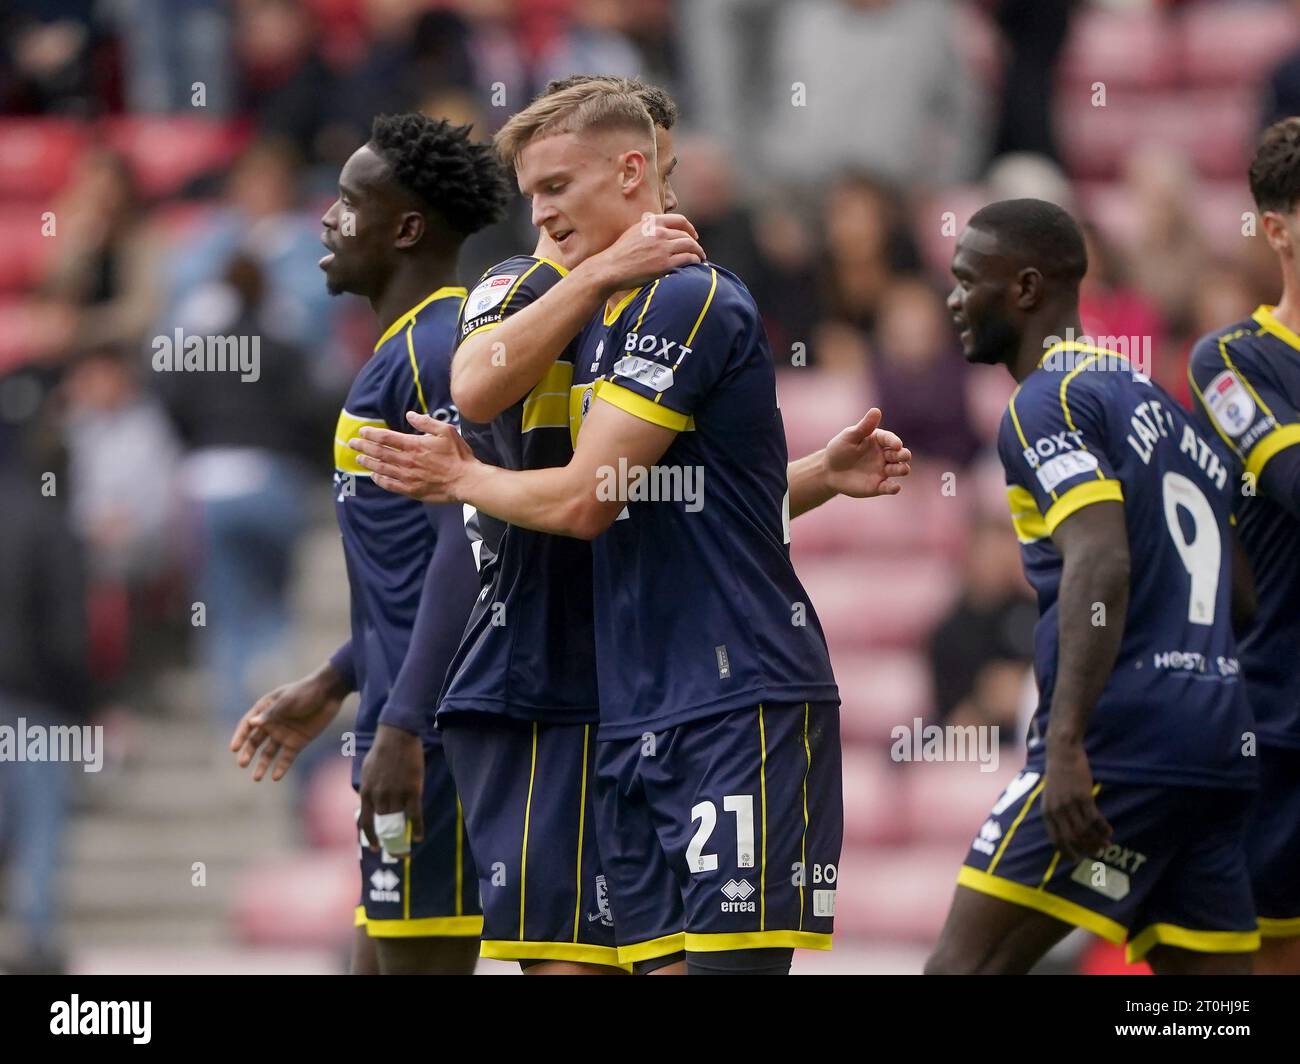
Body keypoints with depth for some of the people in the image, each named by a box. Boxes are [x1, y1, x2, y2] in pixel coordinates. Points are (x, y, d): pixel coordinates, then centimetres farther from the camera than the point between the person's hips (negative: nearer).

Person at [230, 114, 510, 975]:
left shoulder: (441, 350, -14)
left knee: (421, 959, -9)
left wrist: (402, 725, -26)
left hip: (434, 732, -11)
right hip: (413, 717, 11)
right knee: (387, 964, 14)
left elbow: (468, 548, -23)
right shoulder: (407, 349, 18)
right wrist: (333, 684, 30)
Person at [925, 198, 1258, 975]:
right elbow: (1242, 601, 25)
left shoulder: (1049, 402, -4)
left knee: (965, 964, -9)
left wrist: (1066, 746, -27)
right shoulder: (1160, 405, 24)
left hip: (1124, 737, -9)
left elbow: (1101, 564, -19)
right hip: (1223, 738, 9)